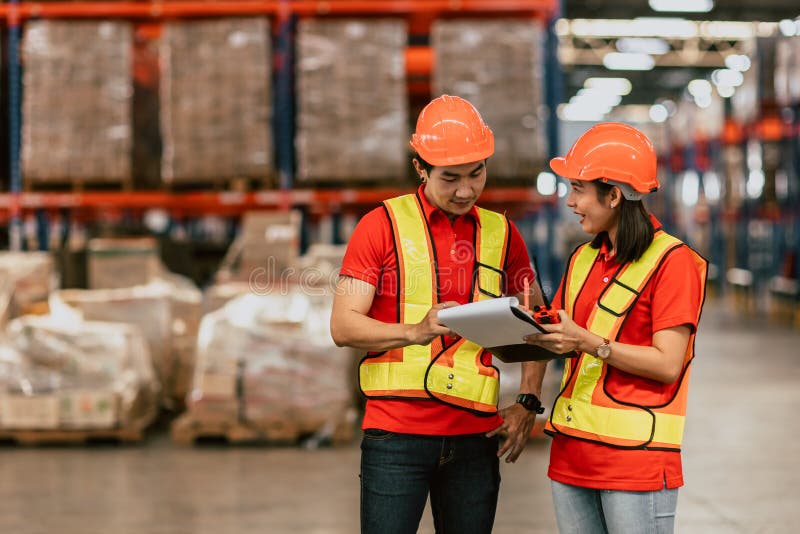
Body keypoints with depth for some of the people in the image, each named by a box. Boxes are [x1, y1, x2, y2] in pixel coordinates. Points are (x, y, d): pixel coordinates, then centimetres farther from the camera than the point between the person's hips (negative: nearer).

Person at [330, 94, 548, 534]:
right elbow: (343, 326, -5)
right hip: (397, 431, -3)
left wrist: (528, 402, 8)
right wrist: (416, 331, -21)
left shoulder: (501, 233, 11)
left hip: (475, 433, 4)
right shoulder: (383, 225, 0)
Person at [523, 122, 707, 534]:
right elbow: (556, 339, 14)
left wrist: (587, 342, -21)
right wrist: (528, 330, -7)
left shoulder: (672, 261, -8)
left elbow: (667, 364, -14)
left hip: (637, 458, -7)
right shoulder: (583, 258, 15)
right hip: (572, 451, 7)